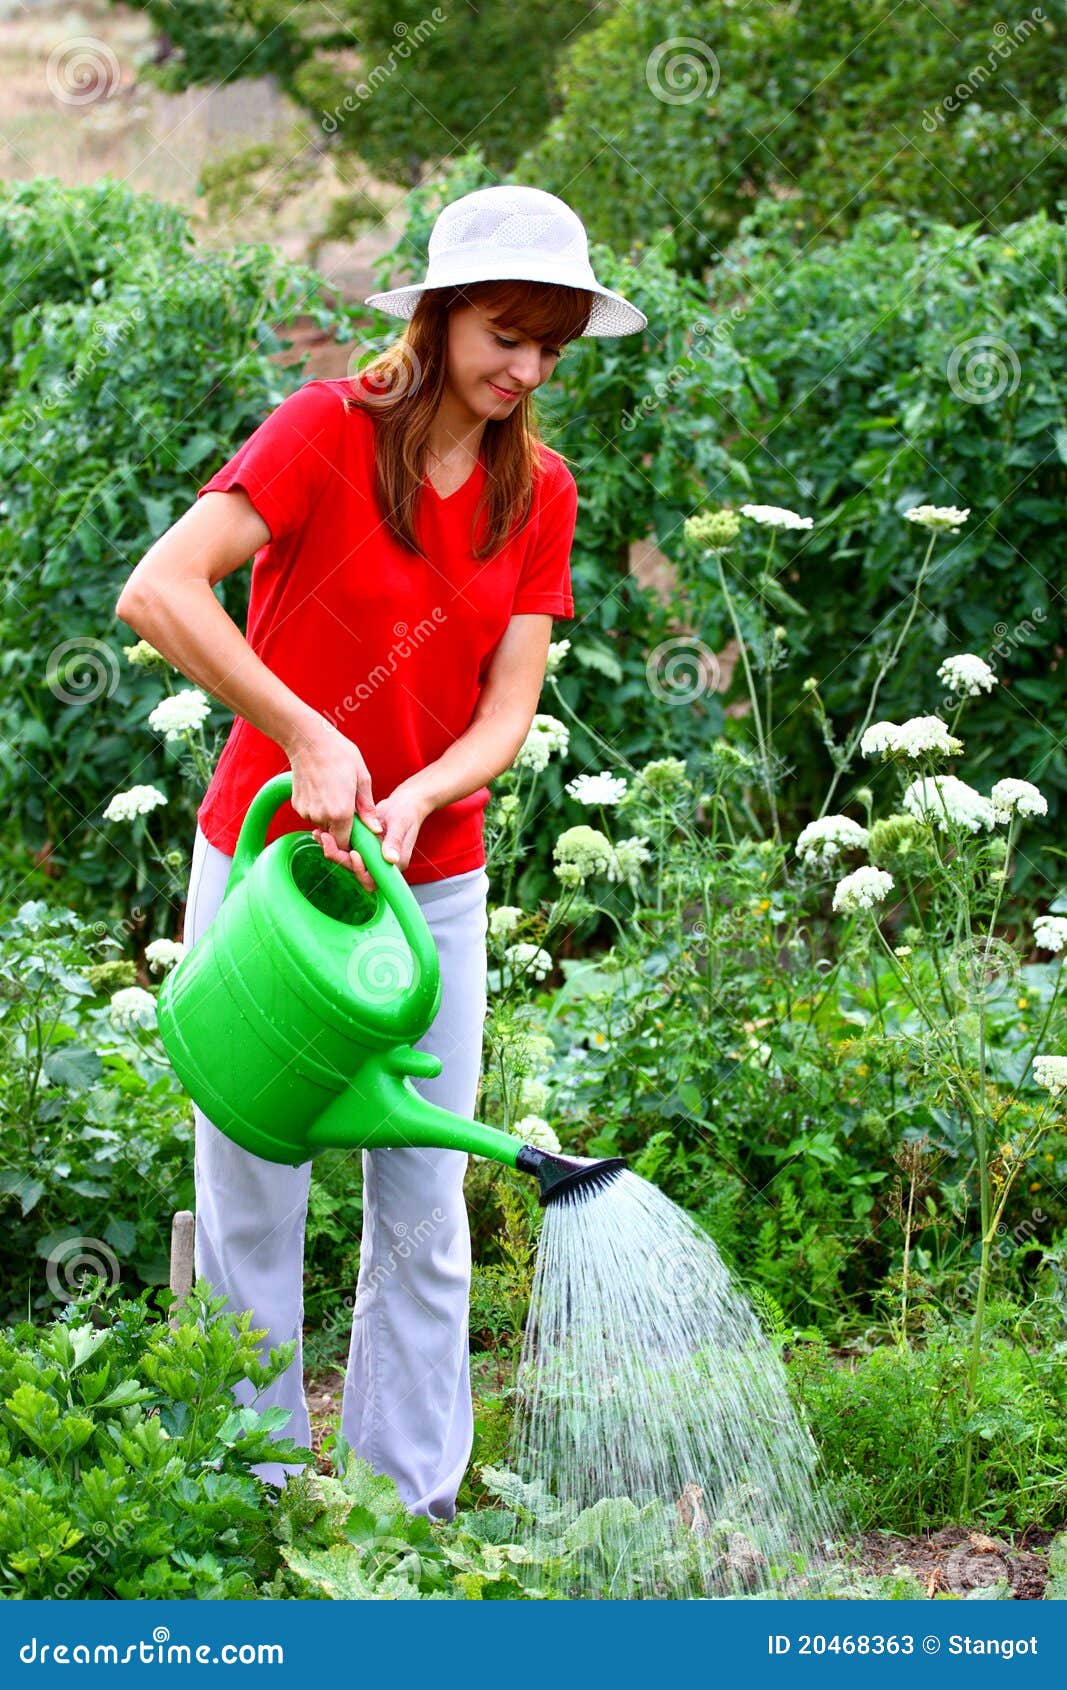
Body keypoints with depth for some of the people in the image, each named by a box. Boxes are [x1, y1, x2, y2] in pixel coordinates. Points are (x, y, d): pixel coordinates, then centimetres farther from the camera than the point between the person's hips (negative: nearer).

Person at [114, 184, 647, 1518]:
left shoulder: (540, 494, 3)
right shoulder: (330, 430, -11)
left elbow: (508, 714, -2)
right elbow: (157, 591, -24)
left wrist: (409, 803, -22)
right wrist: (309, 741, -28)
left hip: (432, 882, 4)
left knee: (424, 1213, 6)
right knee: (251, 1196, 4)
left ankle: (411, 1497, 17)